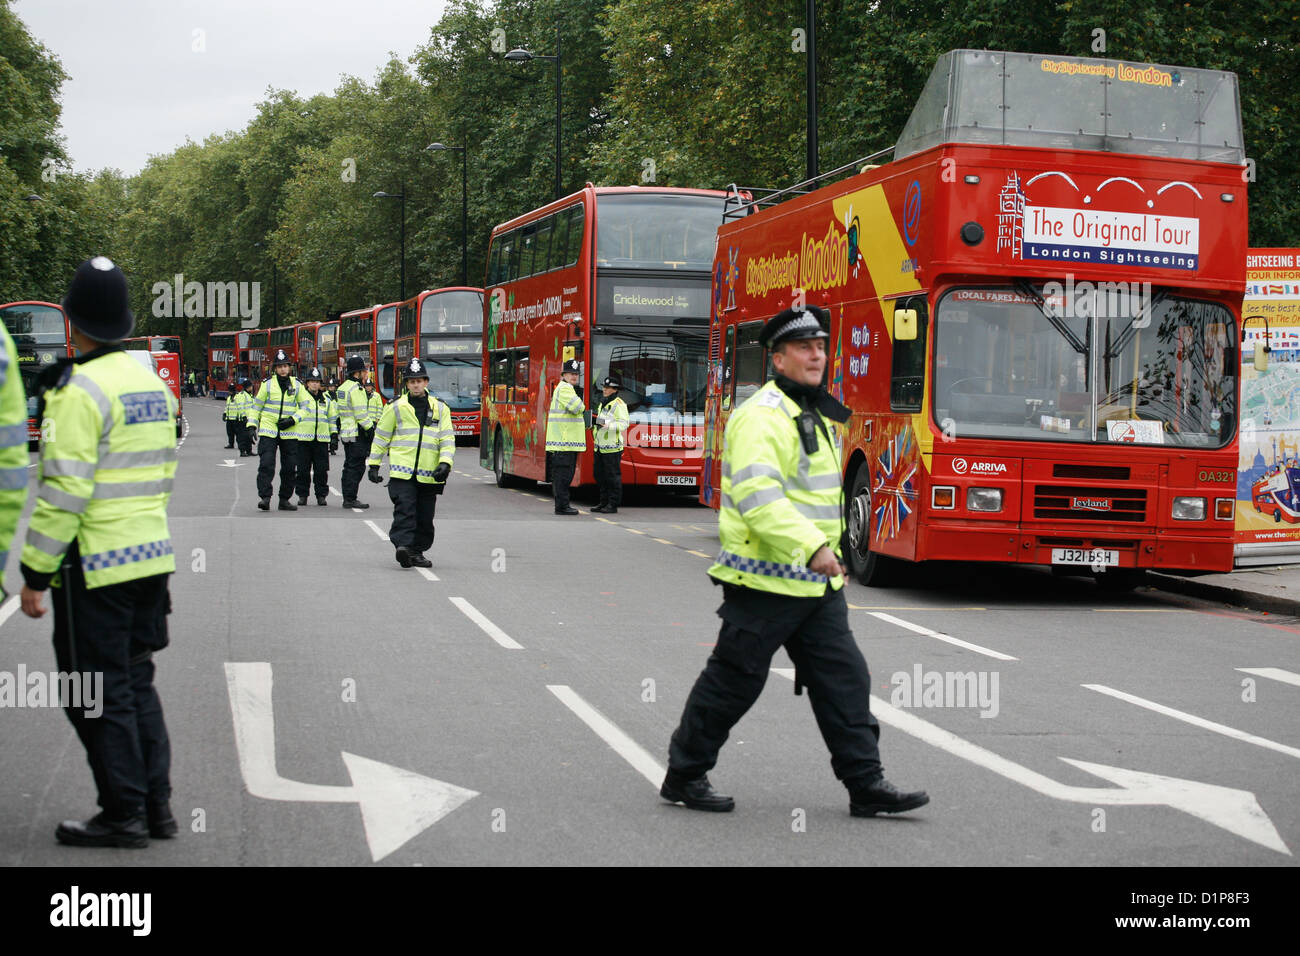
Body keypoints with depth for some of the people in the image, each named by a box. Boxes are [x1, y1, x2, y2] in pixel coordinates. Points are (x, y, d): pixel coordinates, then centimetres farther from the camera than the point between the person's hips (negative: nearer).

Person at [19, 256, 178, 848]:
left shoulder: (78, 389, -15)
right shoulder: (152, 383, 11)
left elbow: (64, 490, -19)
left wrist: (35, 573, -13)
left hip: (95, 567, -8)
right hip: (152, 555, 8)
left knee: (98, 693, 2)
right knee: (136, 684, 16)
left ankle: (124, 814, 7)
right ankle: (156, 807, 19)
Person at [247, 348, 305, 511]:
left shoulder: (297, 385, 6)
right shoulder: (267, 384, 2)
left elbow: (304, 407, 9)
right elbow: (256, 406, 9)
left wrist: (293, 420, -8)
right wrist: (252, 426, 1)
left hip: (289, 433, 2)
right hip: (268, 431, -2)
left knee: (289, 468, 5)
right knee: (266, 465, -14)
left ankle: (284, 500, 14)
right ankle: (264, 497, -13)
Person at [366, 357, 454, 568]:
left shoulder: (440, 409, 11)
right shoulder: (396, 408, 6)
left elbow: (448, 439, 7)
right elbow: (381, 437, 11)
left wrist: (445, 463, -8)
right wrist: (374, 464, 9)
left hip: (429, 473, 3)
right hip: (402, 472, -3)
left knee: (425, 517, 7)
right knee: (405, 510, -17)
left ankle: (417, 551, 18)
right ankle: (403, 545, -24)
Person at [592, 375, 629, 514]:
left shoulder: (619, 404, -9)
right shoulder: (602, 404, 19)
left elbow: (623, 424, -18)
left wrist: (606, 423, -29)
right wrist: (594, 422, 7)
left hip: (612, 446, -9)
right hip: (600, 446, 9)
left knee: (613, 475, -5)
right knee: (600, 475, 11)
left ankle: (613, 505, -2)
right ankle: (604, 502, 19)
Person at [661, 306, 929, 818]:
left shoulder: (815, 416, 16)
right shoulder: (762, 416, -15)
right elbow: (758, 497, -28)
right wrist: (812, 545, -35)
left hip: (816, 582, 9)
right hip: (765, 581, -9)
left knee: (844, 678, 4)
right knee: (733, 681, 2)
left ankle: (866, 784, 7)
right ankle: (683, 777, 17)